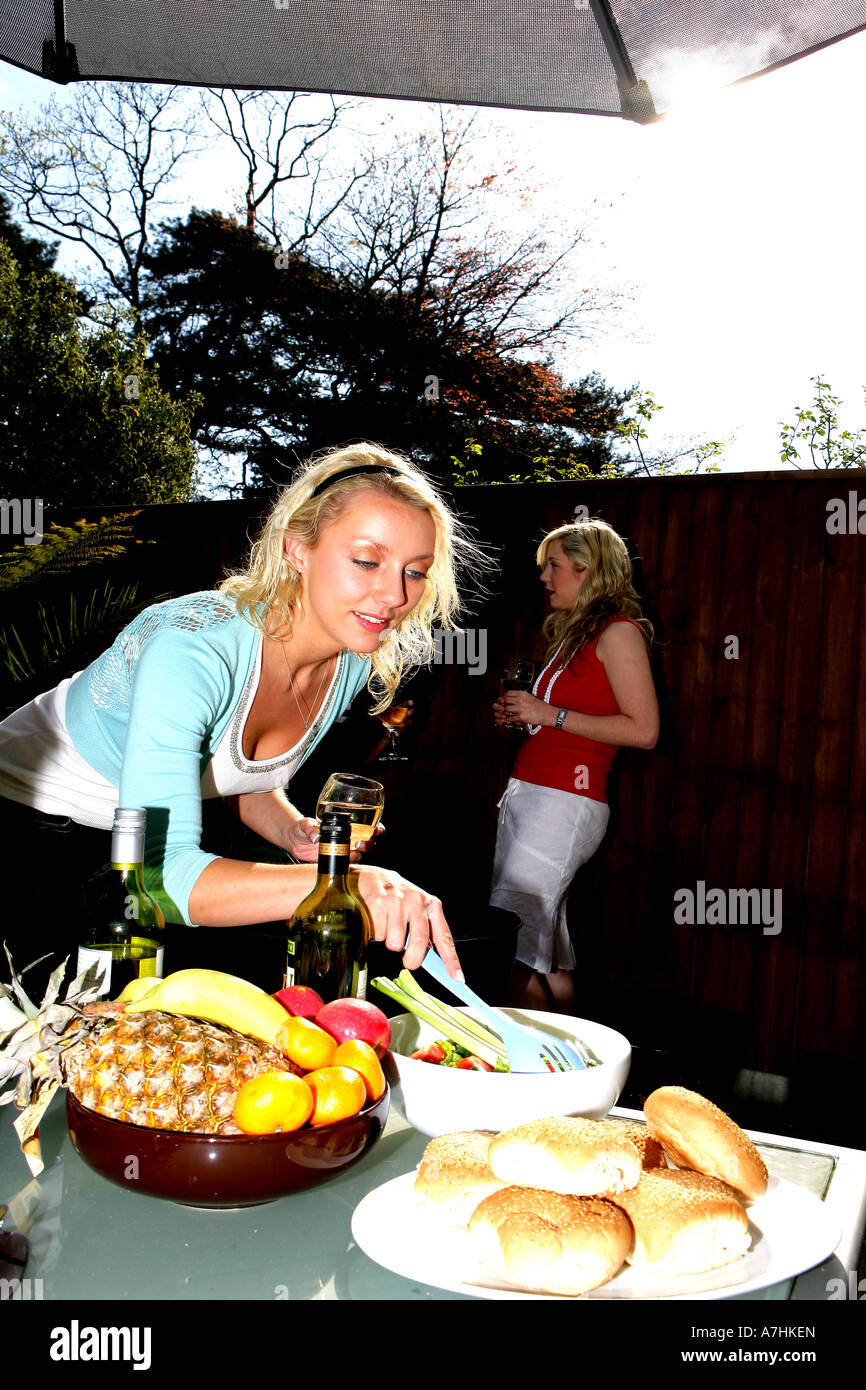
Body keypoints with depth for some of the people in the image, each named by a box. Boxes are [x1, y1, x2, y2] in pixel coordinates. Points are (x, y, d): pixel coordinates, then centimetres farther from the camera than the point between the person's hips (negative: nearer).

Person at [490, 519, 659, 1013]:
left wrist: (550, 714, -12)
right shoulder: (574, 633, 22)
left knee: (513, 947, -13)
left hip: (562, 801, -9)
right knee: (547, 954, 9)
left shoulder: (618, 631, -6)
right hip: (527, 796, 9)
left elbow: (643, 729, -13)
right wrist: (525, 714, 13)